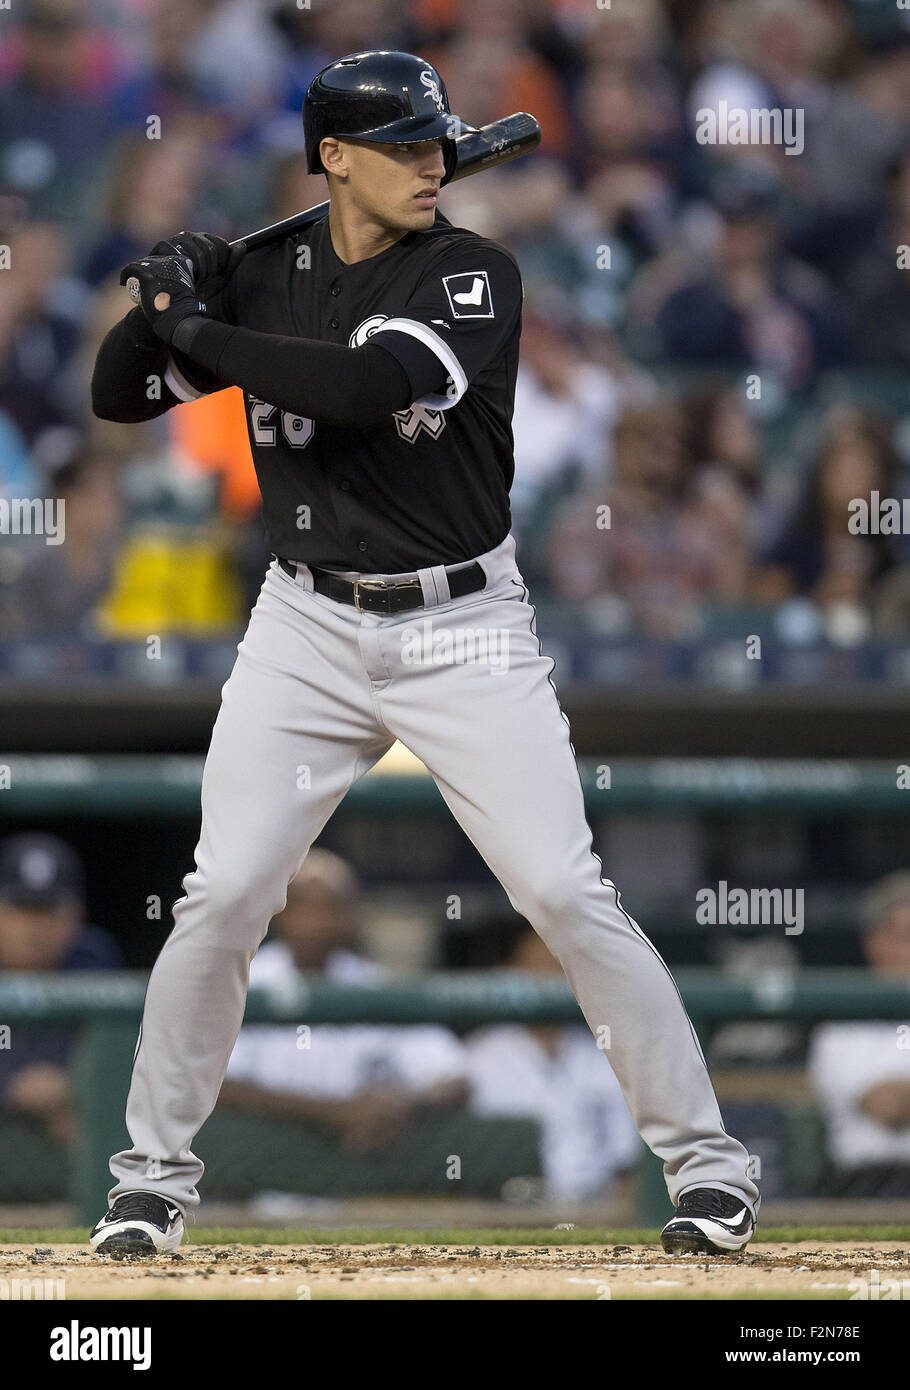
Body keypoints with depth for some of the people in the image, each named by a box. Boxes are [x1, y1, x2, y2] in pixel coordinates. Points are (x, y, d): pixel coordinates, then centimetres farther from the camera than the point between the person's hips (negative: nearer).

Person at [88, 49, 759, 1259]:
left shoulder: (472, 277, -10)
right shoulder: (265, 280, 3)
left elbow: (367, 385, -27)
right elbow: (118, 396, 9)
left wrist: (203, 331, -20)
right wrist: (170, 300, -10)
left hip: (463, 627, -3)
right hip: (310, 629, 3)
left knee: (566, 893, -9)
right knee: (223, 898, -5)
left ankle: (704, 1159, 0)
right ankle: (155, 1172, 10)